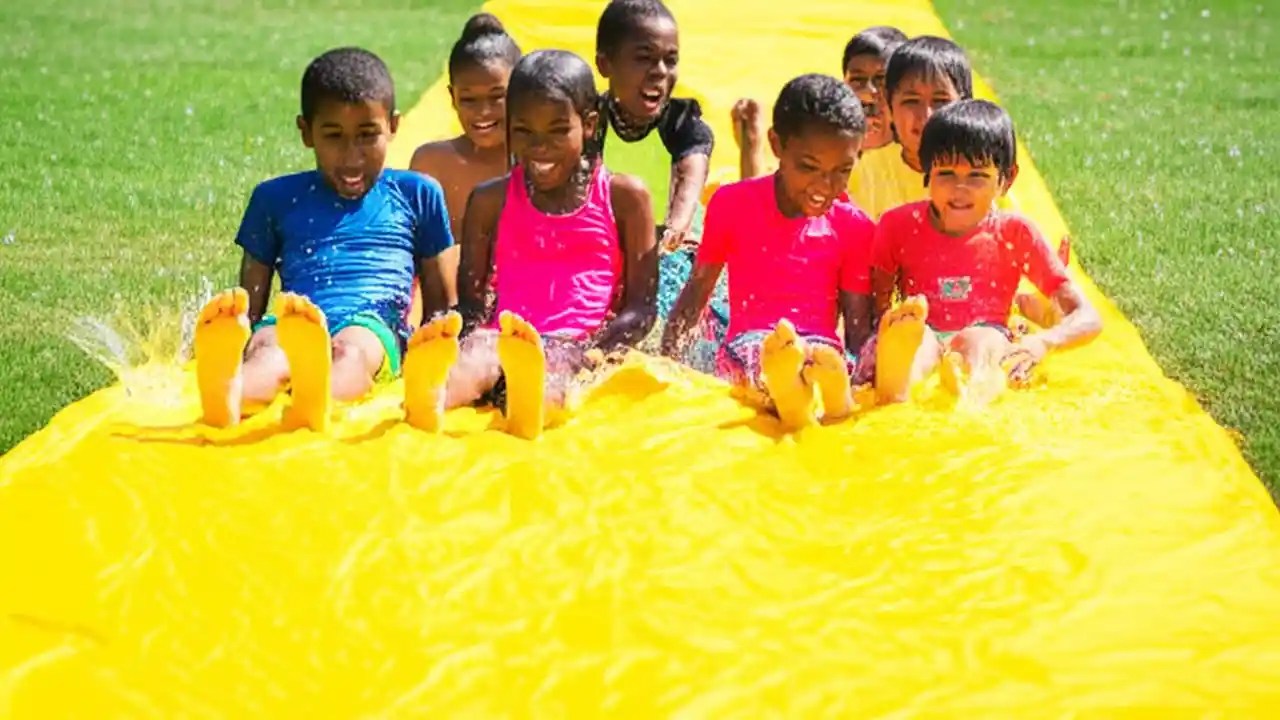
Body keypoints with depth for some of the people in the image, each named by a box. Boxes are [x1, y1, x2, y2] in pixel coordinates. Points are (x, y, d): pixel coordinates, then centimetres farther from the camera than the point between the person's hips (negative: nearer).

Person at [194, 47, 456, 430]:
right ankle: (226, 393, -72)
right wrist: (233, 331, -1)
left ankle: (314, 401, -75)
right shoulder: (277, 198, 25)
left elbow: (443, 304, 24)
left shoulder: (416, 194, 23)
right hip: (293, 328, 1)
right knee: (265, 347, -37)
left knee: (352, 349, -39)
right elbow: (251, 304, 24)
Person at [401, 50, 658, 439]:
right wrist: (466, 331, -10)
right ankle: (432, 396, -73)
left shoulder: (623, 197, 14)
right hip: (504, 338, 2)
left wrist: (589, 350, -13)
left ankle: (533, 405, -77)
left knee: (559, 361, -39)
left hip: (585, 348, -1)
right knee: (478, 349, -36)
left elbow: (641, 308, 8)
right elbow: (468, 299, 17)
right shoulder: (491, 200, 20)